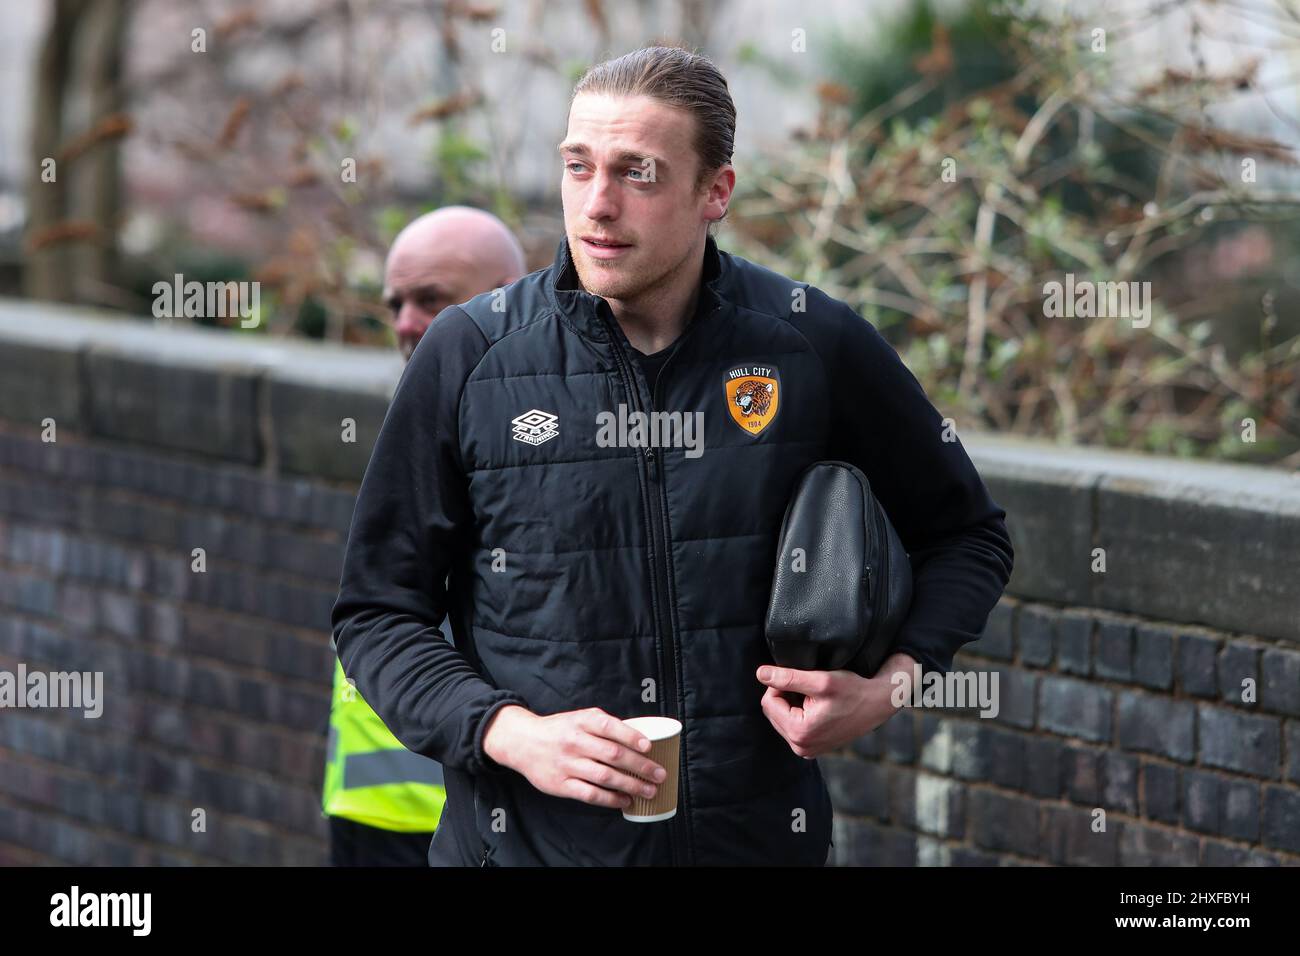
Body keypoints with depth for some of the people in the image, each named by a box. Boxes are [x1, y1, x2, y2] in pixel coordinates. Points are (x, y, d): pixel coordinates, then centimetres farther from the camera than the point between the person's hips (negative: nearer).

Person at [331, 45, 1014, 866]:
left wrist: (887, 689, -6)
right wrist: (508, 733, -16)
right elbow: (377, 613, 0)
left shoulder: (816, 344, -3)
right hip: (524, 842, -1)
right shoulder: (468, 354, -5)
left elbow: (969, 538, 11)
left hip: (757, 837, 1)